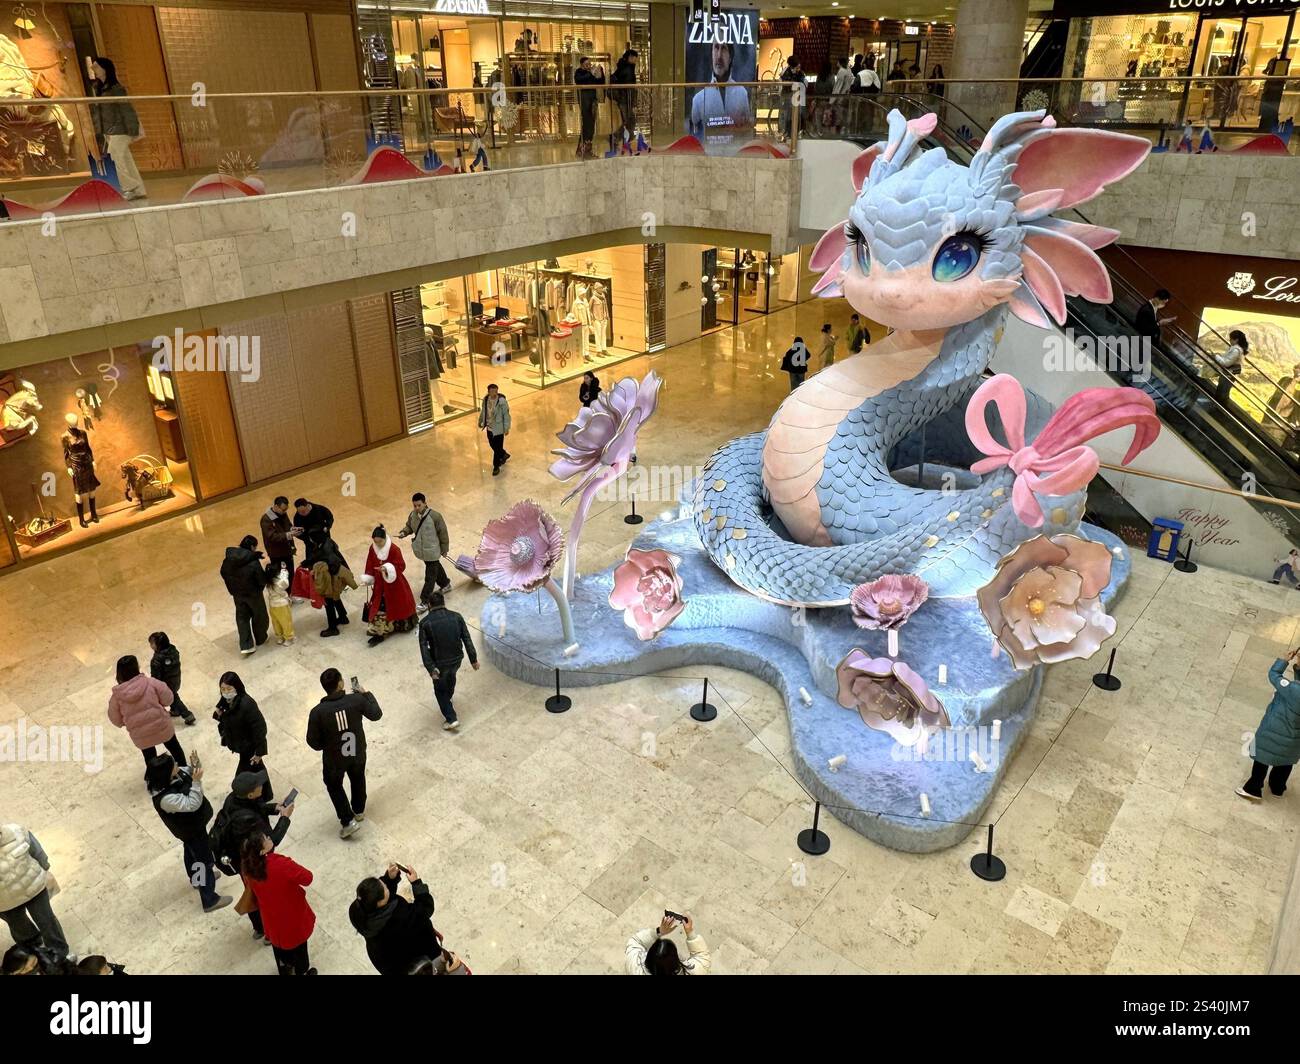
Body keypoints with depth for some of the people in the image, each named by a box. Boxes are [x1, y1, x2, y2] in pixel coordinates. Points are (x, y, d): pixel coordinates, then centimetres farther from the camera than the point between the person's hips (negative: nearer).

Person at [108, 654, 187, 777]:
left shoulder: (117, 695, -12)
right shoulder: (150, 683, -17)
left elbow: (116, 720, -1)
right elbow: (168, 699, -9)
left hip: (141, 735, 1)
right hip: (161, 726, -1)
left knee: (149, 757, 28)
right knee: (174, 748, 26)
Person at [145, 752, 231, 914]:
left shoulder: (173, 775, -19)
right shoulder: (166, 798, -41)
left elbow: (188, 774, -3)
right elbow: (192, 804, -39)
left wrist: (196, 766, -24)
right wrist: (196, 782, -46)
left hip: (191, 823, 8)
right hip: (191, 829, -8)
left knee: (191, 850, 32)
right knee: (205, 860, 7)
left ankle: (196, 878, 59)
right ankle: (209, 900, 23)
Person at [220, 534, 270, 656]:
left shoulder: (228, 560, -9)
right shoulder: (253, 562, -27)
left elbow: (224, 574, 5)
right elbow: (262, 579, -23)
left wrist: (233, 589, 16)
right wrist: (259, 589, 1)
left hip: (237, 594, 5)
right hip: (253, 594, -5)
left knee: (242, 618, 15)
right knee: (259, 616, 18)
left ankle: (245, 646, 11)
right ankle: (260, 639, 37)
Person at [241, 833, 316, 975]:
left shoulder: (248, 867, -20)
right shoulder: (281, 864, -37)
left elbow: (252, 889, 1)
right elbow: (307, 878, -27)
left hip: (270, 915, 5)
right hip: (292, 914, -4)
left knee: (278, 941, 31)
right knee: (298, 943, 23)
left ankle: (285, 969, 53)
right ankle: (302, 971, 44)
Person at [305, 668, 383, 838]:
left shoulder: (318, 712, -26)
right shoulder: (356, 700, -24)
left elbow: (313, 742, -16)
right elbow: (376, 714, -7)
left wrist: (326, 744, 6)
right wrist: (366, 694, 4)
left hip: (334, 759, -2)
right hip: (357, 753, 2)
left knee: (334, 786, 26)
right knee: (358, 780, 30)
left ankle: (348, 821, 24)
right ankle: (359, 811, 51)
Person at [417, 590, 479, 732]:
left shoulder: (425, 622, -13)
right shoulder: (456, 617, -6)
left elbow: (424, 647, -17)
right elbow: (467, 640, -5)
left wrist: (431, 669, -14)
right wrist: (473, 659, 2)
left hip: (439, 663, -3)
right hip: (456, 659, 3)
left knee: (440, 690, 18)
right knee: (451, 677, 34)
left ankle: (451, 719, 14)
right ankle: (448, 700, 58)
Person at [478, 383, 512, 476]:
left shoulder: (502, 401, -21)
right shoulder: (485, 399, -5)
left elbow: (506, 415, -14)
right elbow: (483, 411, 12)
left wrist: (507, 428, -14)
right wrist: (480, 421, 21)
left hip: (499, 428, -6)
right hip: (489, 427, 6)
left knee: (497, 448, 1)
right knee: (492, 445, 21)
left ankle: (496, 467, 18)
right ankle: (504, 455, 48)